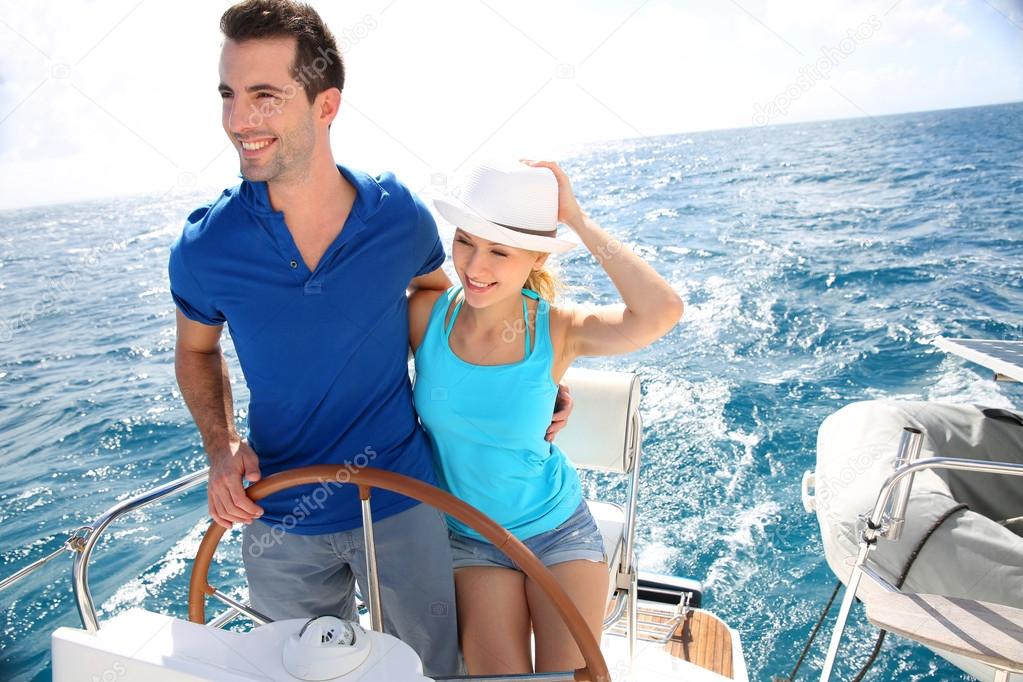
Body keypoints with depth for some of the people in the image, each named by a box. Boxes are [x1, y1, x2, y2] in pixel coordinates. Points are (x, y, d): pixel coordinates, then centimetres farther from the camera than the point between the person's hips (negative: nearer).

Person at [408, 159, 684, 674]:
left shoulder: (557, 331, -19)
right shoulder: (426, 313, -17)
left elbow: (662, 312, -36)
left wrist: (577, 219, -31)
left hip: (558, 529, 0)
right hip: (466, 537, 1)